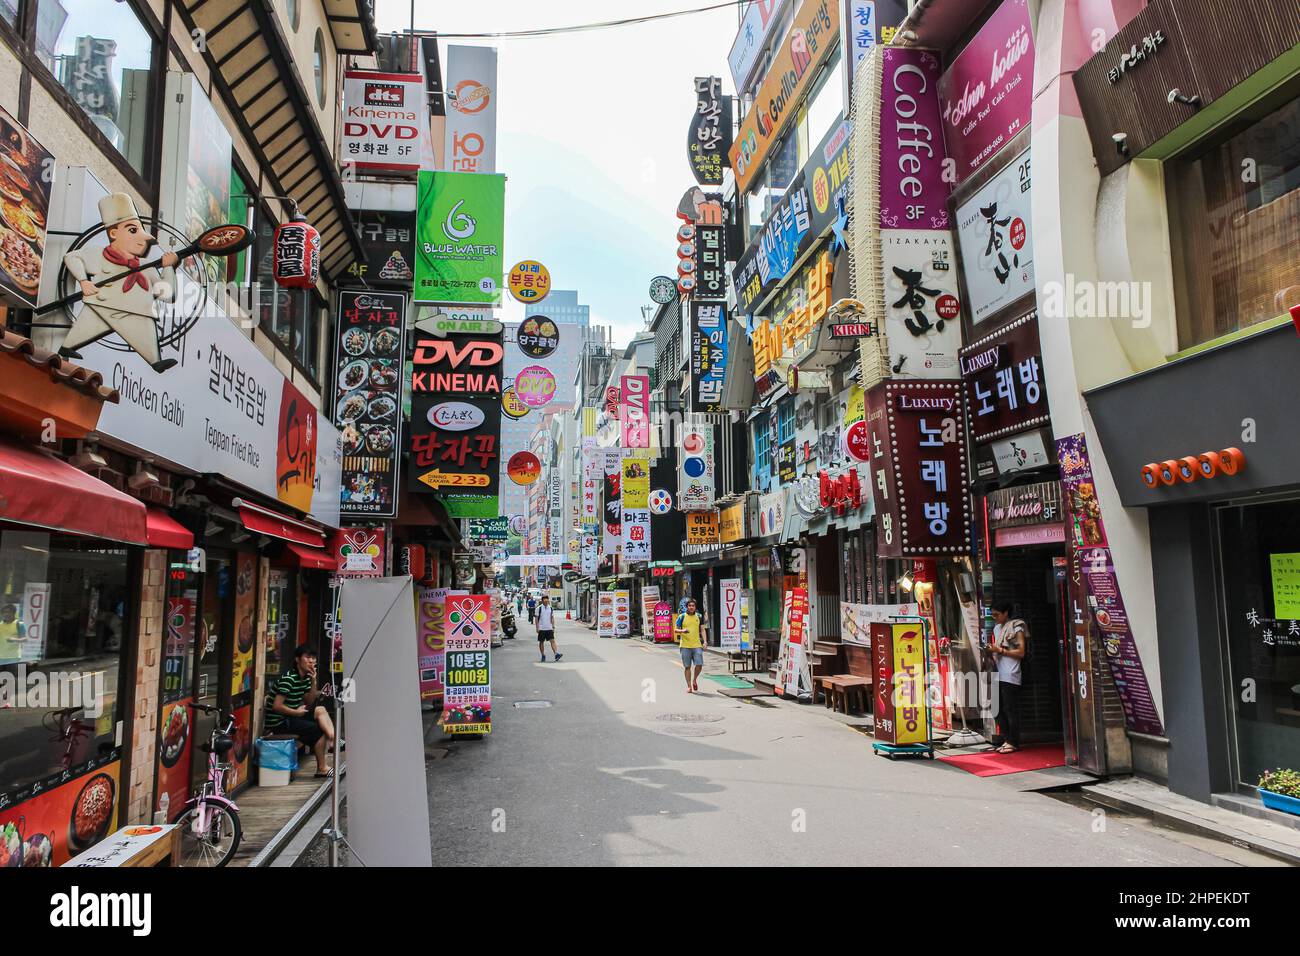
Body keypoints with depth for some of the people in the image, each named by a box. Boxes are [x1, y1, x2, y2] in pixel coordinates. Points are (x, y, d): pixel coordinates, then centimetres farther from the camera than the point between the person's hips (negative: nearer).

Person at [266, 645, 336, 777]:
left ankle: (334, 740, -19)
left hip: (291, 716, 9)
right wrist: (297, 712, -11)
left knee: (320, 710, -3)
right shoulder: (288, 678, -19)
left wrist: (313, 681, -3)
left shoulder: (306, 677, 8)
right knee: (320, 730, -12)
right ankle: (321, 769, -4)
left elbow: (309, 702, 9)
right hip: (279, 722, -9)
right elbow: (277, 706, -24)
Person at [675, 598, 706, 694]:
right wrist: (682, 631, -20)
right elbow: (676, 629, 1)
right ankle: (689, 686, 12)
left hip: (697, 645, 2)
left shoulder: (698, 616, 9)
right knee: (687, 666, 2)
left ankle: (694, 680, 20)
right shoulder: (682, 617, 1)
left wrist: (704, 641, 8)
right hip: (685, 645, -1)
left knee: (699, 664, -8)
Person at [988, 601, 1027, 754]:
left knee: (1011, 710, -4)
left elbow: (1021, 652, -10)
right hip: (998, 675, 8)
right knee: (1000, 710, 8)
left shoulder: (1016, 627, -4)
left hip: (1010, 676, -8)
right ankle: (1006, 740, 14)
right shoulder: (997, 628, 19)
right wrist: (991, 651, 5)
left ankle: (1013, 743, 2)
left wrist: (1000, 650, -13)